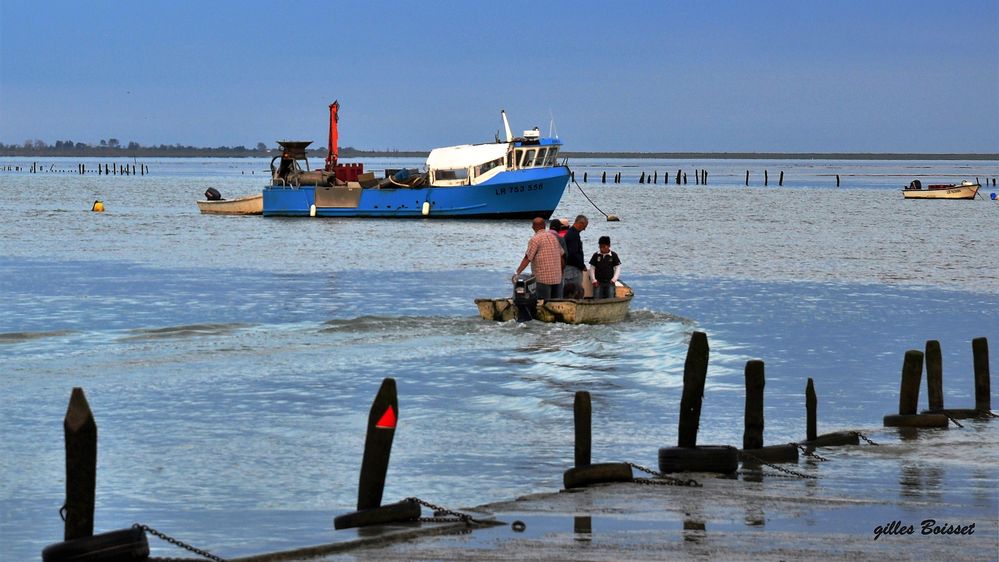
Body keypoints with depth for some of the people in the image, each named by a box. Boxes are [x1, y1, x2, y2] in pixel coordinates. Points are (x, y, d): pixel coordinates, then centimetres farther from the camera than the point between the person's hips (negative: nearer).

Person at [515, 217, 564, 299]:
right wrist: (561, 272, 28)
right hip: (557, 278, 6)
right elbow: (562, 256, 17)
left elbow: (527, 258, -14)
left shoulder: (535, 239, -7)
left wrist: (517, 273, -14)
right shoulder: (553, 237, 12)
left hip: (542, 279, -6)